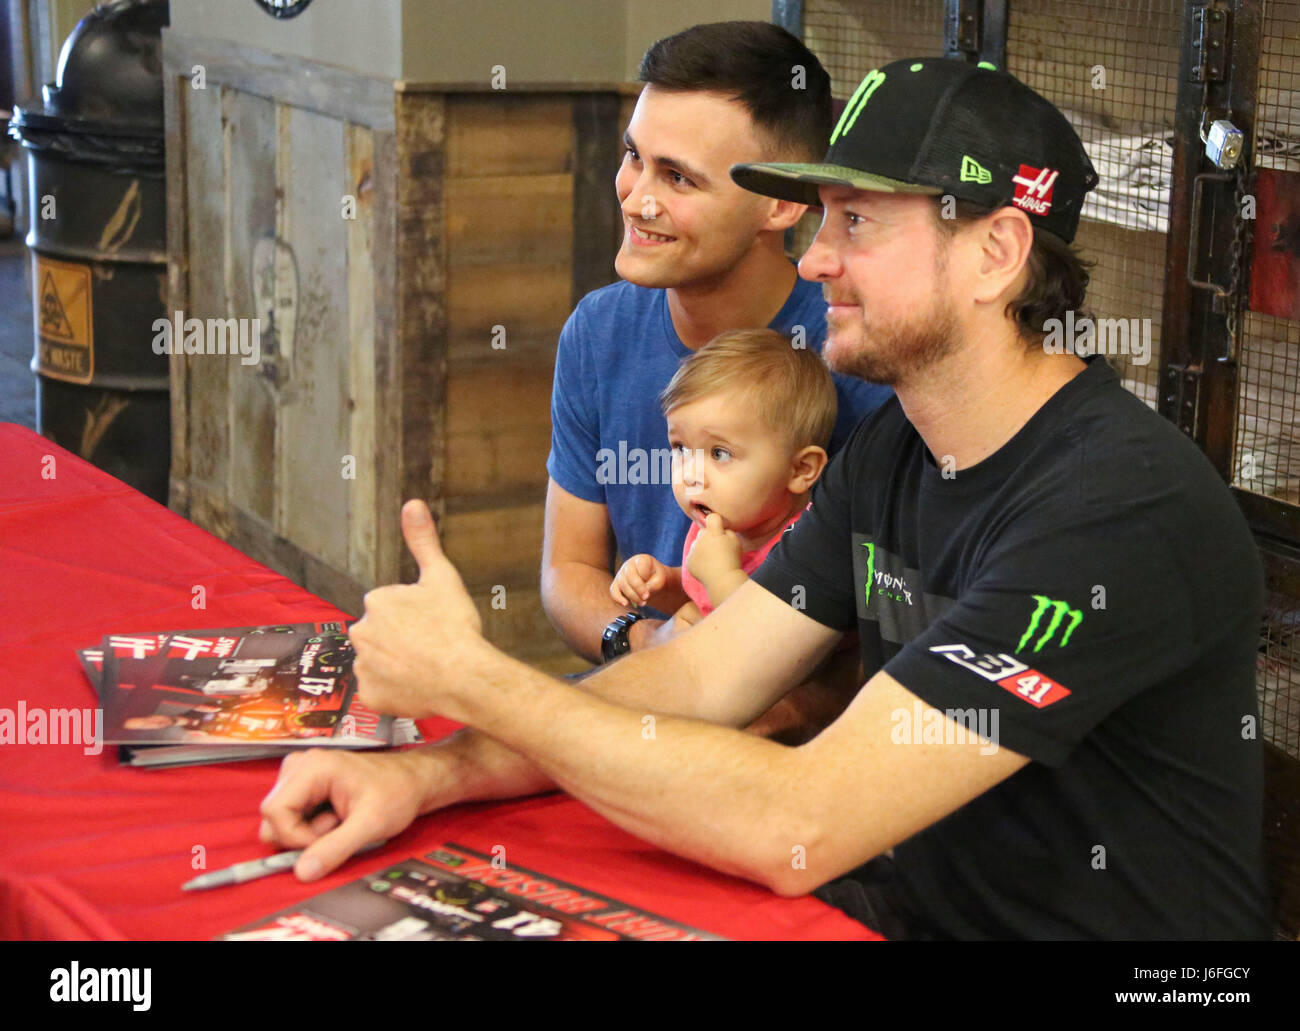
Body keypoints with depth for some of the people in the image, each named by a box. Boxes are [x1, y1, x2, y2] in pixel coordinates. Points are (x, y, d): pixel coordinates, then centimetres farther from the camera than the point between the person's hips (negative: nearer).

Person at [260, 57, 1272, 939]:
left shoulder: (1121, 505, -25)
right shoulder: (892, 450, 4)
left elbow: (797, 828, -28)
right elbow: (702, 675, 0)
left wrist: (469, 676, -21)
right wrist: (423, 775, -14)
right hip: (917, 903, 7)